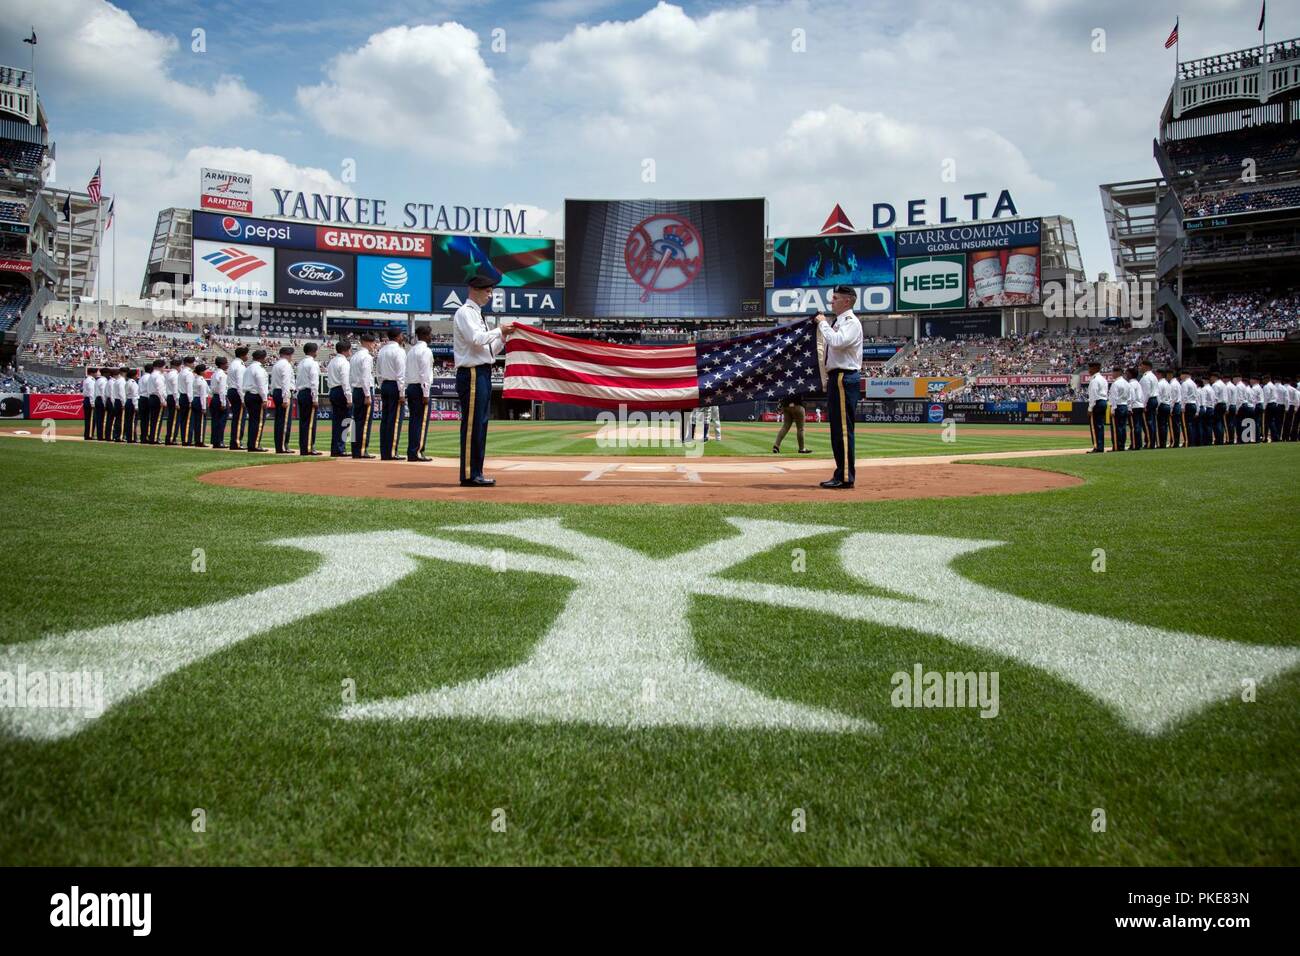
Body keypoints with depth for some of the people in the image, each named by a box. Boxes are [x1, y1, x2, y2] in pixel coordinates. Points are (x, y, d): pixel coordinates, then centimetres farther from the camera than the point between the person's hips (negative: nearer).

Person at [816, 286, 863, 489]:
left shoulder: (851, 322, -10)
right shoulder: (837, 322, 19)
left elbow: (837, 341, -27)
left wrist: (823, 323, -15)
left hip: (845, 378, -10)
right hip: (835, 378, 10)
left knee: (843, 428, -10)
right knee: (837, 428, 13)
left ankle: (846, 477, -9)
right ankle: (841, 474, 19)